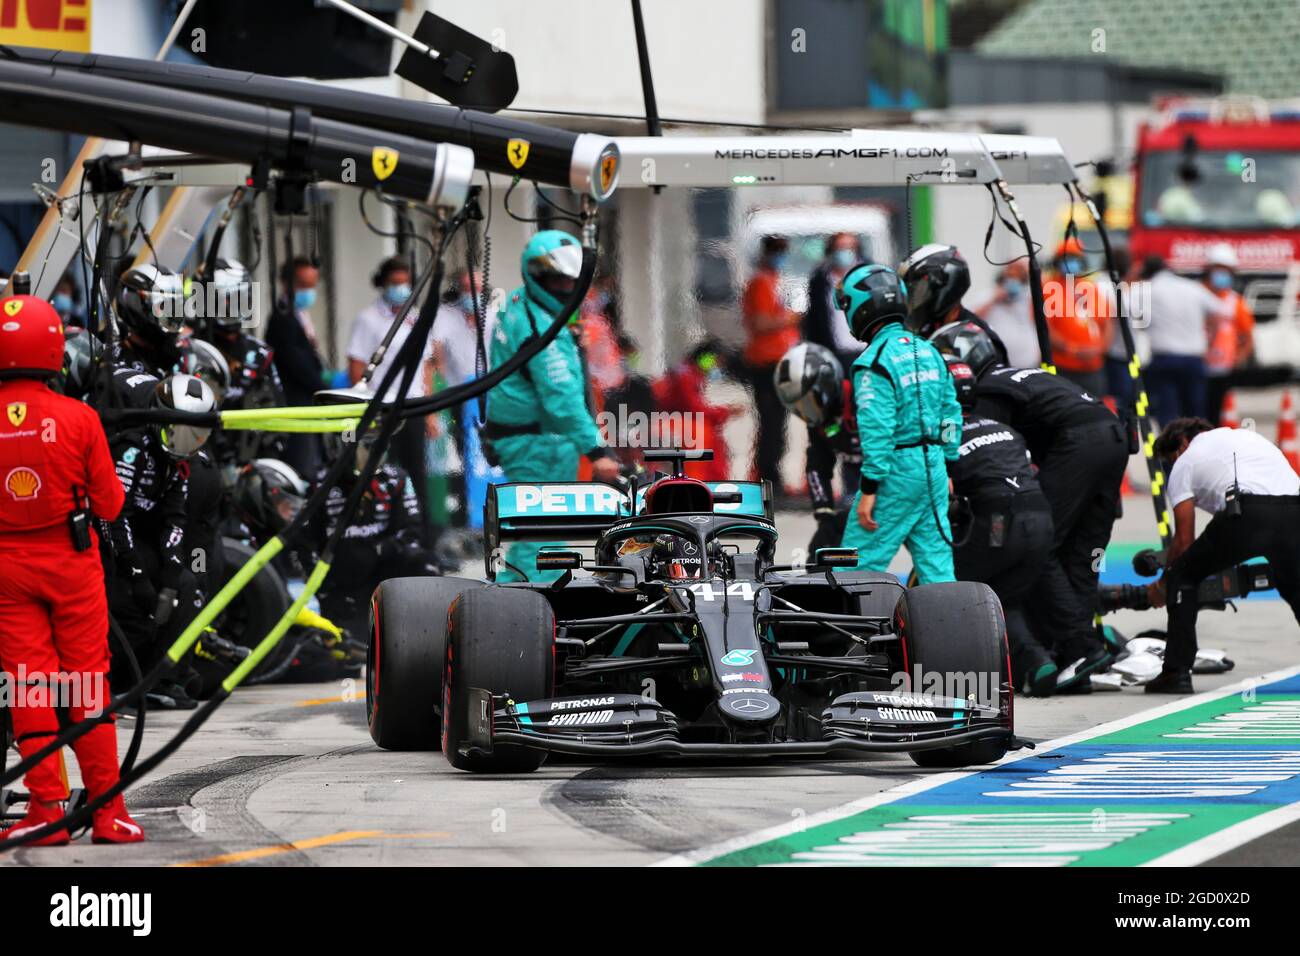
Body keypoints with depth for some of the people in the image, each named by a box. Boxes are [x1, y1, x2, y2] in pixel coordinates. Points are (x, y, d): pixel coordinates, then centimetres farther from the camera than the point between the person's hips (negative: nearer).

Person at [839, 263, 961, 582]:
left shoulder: (873, 363, -14)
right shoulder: (928, 351, 10)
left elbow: (877, 430, -18)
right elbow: (951, 412, 13)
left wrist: (869, 489, -15)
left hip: (895, 472, -8)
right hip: (934, 467, 8)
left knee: (861, 565, -1)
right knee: (936, 564, 9)